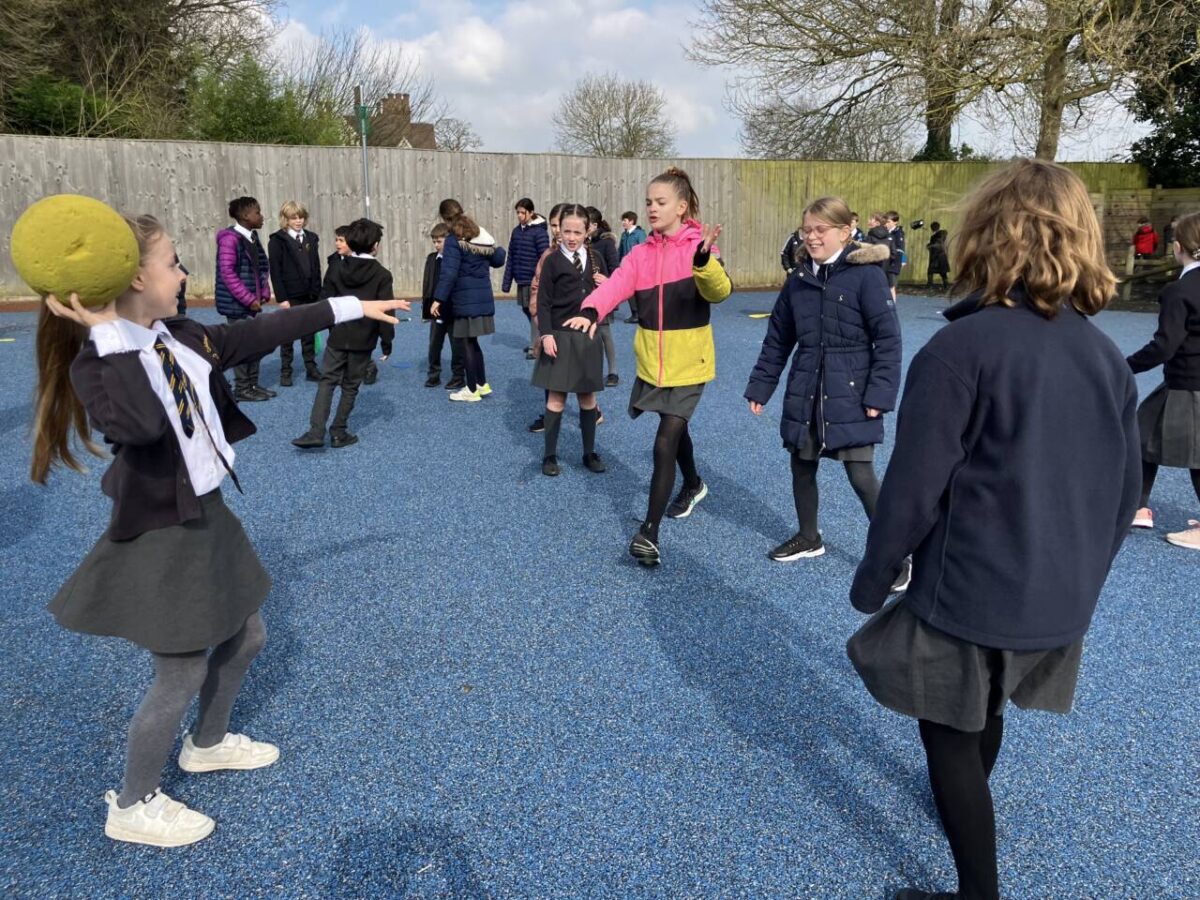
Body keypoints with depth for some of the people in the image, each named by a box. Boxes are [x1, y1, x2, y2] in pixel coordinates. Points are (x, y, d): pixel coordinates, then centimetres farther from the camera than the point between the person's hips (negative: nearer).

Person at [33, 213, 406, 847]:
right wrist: (110, 333, -40)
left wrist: (348, 308, 10)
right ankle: (131, 808, 28)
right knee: (182, 673, 4)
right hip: (157, 539, -8)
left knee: (245, 637, 21)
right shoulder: (99, 362, -22)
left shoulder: (183, 337, 0)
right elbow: (139, 426, -42)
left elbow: (260, 334, 7)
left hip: (207, 517, 8)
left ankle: (208, 744, 48)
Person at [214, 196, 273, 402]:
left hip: (252, 301, 8)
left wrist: (264, 294, 4)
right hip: (237, 303, -8)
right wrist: (248, 299, -18)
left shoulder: (253, 237, 9)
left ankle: (253, 385, 22)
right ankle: (242, 389, 9)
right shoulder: (230, 238, -15)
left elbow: (262, 267, 15)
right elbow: (227, 273, -19)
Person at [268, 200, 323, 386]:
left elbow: (316, 267, 9)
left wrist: (318, 293, 4)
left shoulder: (312, 238, 8)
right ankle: (285, 372, 12)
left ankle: (311, 368, 18)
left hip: (309, 295, 4)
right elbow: (275, 271, -10)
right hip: (290, 296, -4)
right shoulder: (277, 240, -6)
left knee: (309, 333, 10)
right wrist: (281, 298, -15)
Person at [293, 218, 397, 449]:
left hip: (337, 337, 2)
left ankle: (316, 431, -6)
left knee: (327, 381, 6)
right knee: (350, 386, 9)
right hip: (364, 340, -2)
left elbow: (324, 303, 5)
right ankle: (338, 432, 11)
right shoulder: (382, 274, -8)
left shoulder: (335, 269, 1)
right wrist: (387, 340, 0)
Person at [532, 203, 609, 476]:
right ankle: (550, 455, 11)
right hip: (560, 336, -3)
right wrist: (546, 335, -16)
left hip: (588, 336, 4)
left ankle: (589, 453, 21)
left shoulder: (595, 257, 7)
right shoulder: (553, 260, -4)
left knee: (588, 397, 10)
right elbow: (543, 302, -7)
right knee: (556, 397, 1)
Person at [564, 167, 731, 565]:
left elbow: (719, 291, -30)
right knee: (675, 429, 24)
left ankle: (648, 532, -4)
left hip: (688, 364, -5)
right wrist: (591, 311, -38)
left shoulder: (699, 247, -11)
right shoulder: (641, 254, 2)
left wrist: (704, 261, -51)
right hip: (652, 362, 5)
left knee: (664, 443, -11)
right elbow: (616, 284, -16)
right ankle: (693, 485, 52)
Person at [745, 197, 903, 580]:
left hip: (850, 395, -6)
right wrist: (760, 387, 10)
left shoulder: (866, 274, -11)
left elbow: (888, 339, -12)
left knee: (861, 475, -4)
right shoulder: (799, 279, 6)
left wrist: (879, 394, -17)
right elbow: (777, 339, 11)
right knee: (801, 466, 15)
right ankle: (809, 538, 36)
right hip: (805, 394, 6)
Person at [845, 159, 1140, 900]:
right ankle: (969, 799, 56)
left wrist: (873, 580, -6)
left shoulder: (958, 350, -20)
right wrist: (1084, 573, 22)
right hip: (1061, 599, 7)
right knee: (985, 707, 31)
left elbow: (913, 488, -20)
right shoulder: (1108, 357, 1)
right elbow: (1125, 492, 8)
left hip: (969, 591, -7)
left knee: (948, 732, 13)